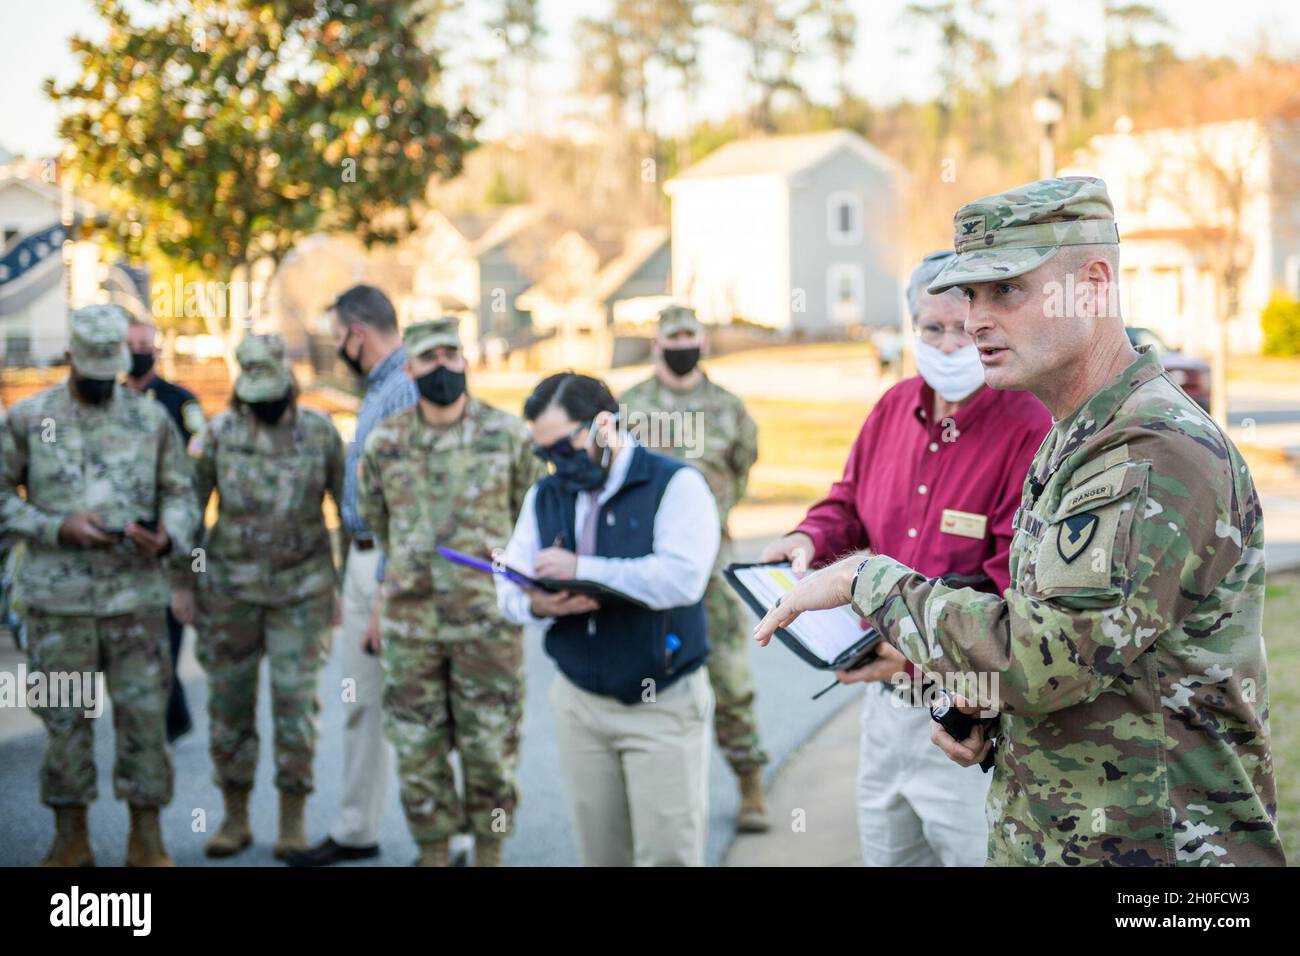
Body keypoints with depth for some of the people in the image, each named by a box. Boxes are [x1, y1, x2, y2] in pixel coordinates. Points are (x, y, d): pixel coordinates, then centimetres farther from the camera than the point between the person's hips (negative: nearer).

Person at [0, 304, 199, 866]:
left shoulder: (151, 418, 5)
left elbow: (180, 492, 9)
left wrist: (169, 536, -12)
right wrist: (59, 528, -12)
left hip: (137, 595, 1)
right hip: (57, 600, -1)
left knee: (144, 714, 1)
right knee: (65, 719, 6)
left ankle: (147, 841, 12)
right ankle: (70, 839, 19)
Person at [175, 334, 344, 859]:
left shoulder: (320, 432, -1)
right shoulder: (219, 433, -1)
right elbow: (189, 506, 4)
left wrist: (345, 582, 3)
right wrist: (182, 581, 2)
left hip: (301, 588, -1)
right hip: (230, 585, 1)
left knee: (295, 703, -2)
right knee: (229, 702, 6)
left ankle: (293, 822, 8)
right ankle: (235, 817, 18)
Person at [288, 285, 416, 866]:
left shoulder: (405, 391, -19)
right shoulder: (377, 390, 13)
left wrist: (387, 601, -24)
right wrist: (350, 585, 20)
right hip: (361, 560, 10)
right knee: (360, 703, 16)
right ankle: (355, 831, 28)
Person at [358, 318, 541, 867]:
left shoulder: (508, 435, -2)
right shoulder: (384, 443, 3)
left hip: (488, 619, -2)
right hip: (410, 622, 2)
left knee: (490, 747, 3)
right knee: (418, 749, 7)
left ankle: (489, 854, 17)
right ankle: (433, 854, 19)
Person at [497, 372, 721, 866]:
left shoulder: (675, 484, -7)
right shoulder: (543, 497, 11)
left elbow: (682, 576, -22)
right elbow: (509, 588, 6)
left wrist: (581, 570, -20)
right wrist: (537, 605, -17)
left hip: (663, 706, -5)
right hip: (579, 704, 5)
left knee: (667, 854, -4)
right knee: (600, 854, 6)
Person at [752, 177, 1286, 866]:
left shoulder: (1160, 454, -22)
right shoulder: (1069, 445, 11)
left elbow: (1036, 659, -28)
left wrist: (870, 579, -16)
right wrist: (989, 706, 0)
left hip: (1153, 848, -9)